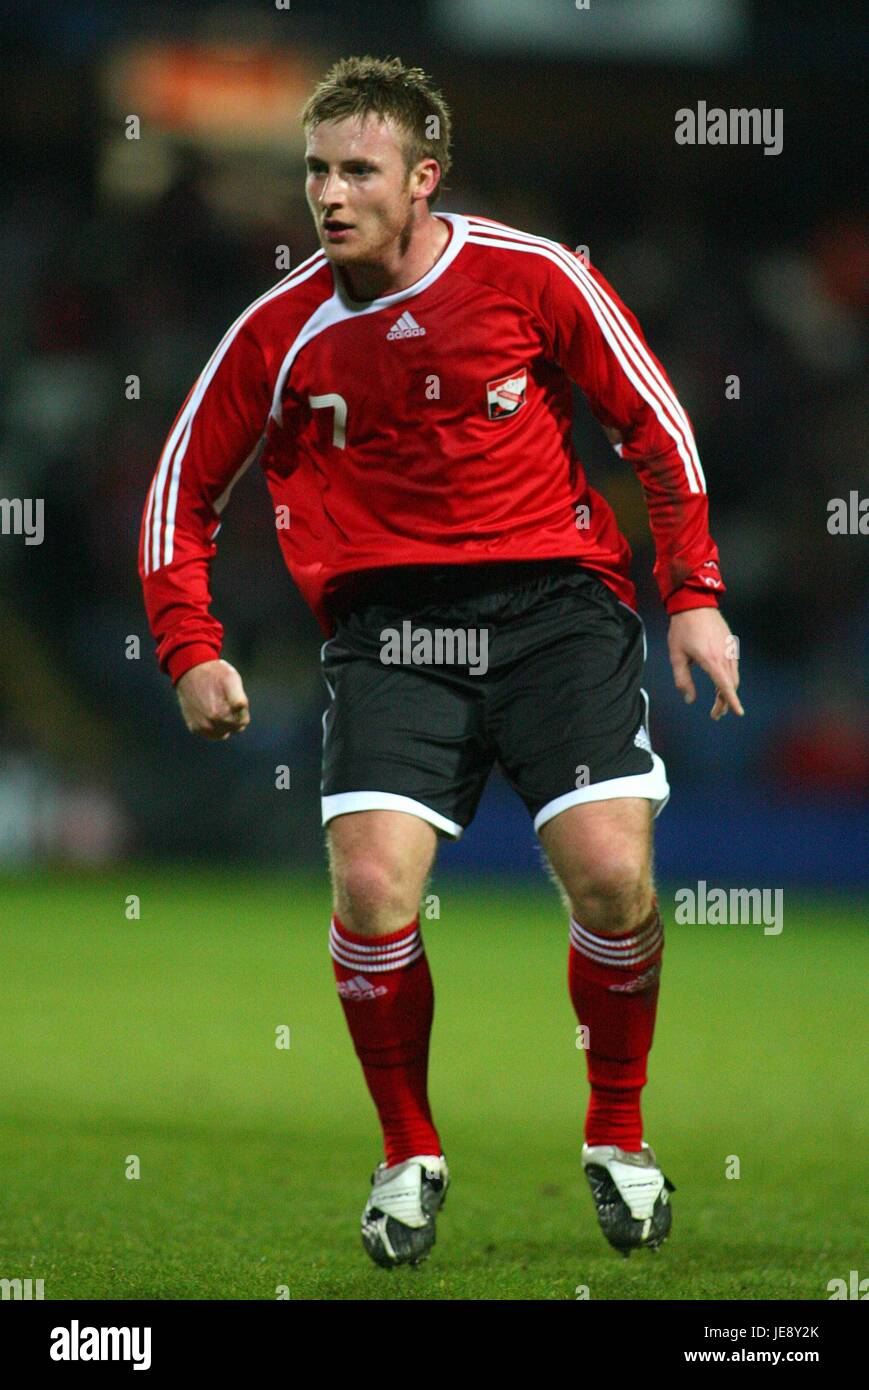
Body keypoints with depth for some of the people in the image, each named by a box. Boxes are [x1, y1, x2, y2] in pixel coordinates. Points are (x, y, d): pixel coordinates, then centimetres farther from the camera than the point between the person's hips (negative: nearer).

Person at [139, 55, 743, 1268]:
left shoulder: (529, 277, -3)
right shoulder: (279, 334, 1)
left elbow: (654, 425, 8)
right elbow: (185, 490, 14)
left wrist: (694, 594, 4)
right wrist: (190, 650, 4)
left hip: (554, 594, -1)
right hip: (388, 623, 1)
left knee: (611, 875, -17)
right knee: (373, 884, -19)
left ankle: (618, 1137, 10)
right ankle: (409, 1155, 5)